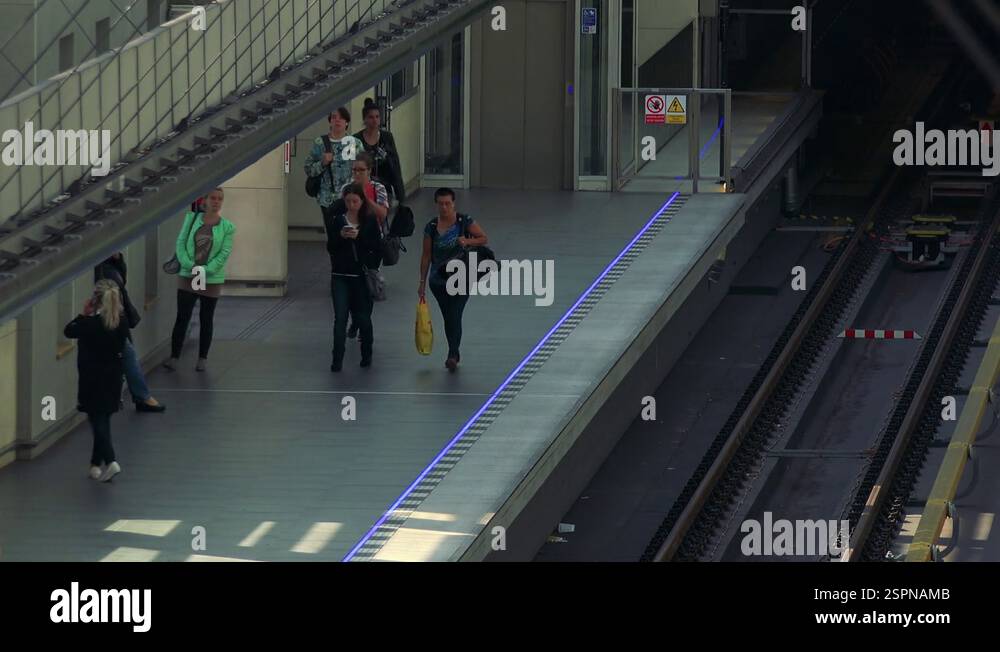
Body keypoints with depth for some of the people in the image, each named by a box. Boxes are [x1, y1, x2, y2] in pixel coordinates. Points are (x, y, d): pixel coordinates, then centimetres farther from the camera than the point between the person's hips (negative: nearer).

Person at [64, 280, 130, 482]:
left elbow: (69, 331, -5)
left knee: (97, 421, 0)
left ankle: (111, 461, -16)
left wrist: (84, 314, 0)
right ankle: (96, 464, 24)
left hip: (92, 380, -5)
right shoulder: (121, 323, -5)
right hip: (113, 379, 5)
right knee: (103, 420, 16)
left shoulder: (90, 323, -21)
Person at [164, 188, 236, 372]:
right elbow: (181, 242, -1)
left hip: (212, 279, 0)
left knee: (206, 320, 9)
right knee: (182, 317, -4)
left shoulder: (227, 227, -2)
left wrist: (206, 271, -17)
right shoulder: (192, 219, 2)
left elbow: (224, 253, -7)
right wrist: (189, 265, -15)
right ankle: (174, 356, 0)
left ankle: (202, 358, 18)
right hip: (187, 276, 0)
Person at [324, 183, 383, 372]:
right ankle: (337, 360, -6)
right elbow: (330, 248, 1)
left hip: (362, 276, 0)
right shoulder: (337, 220, 3)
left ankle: (366, 355, 29)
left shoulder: (370, 222, 0)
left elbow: (377, 248, -4)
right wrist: (340, 236, -17)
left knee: (363, 317, 9)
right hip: (340, 276, 0)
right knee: (340, 317, -7)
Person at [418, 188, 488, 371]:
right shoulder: (431, 227, -2)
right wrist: (422, 282, 3)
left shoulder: (464, 222, -7)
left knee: (454, 316, -14)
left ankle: (452, 355, -16)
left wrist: (467, 241, -20)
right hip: (438, 281, 3)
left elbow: (483, 239, 0)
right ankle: (454, 353, 25)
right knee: (447, 318, 11)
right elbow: (426, 256, 3)